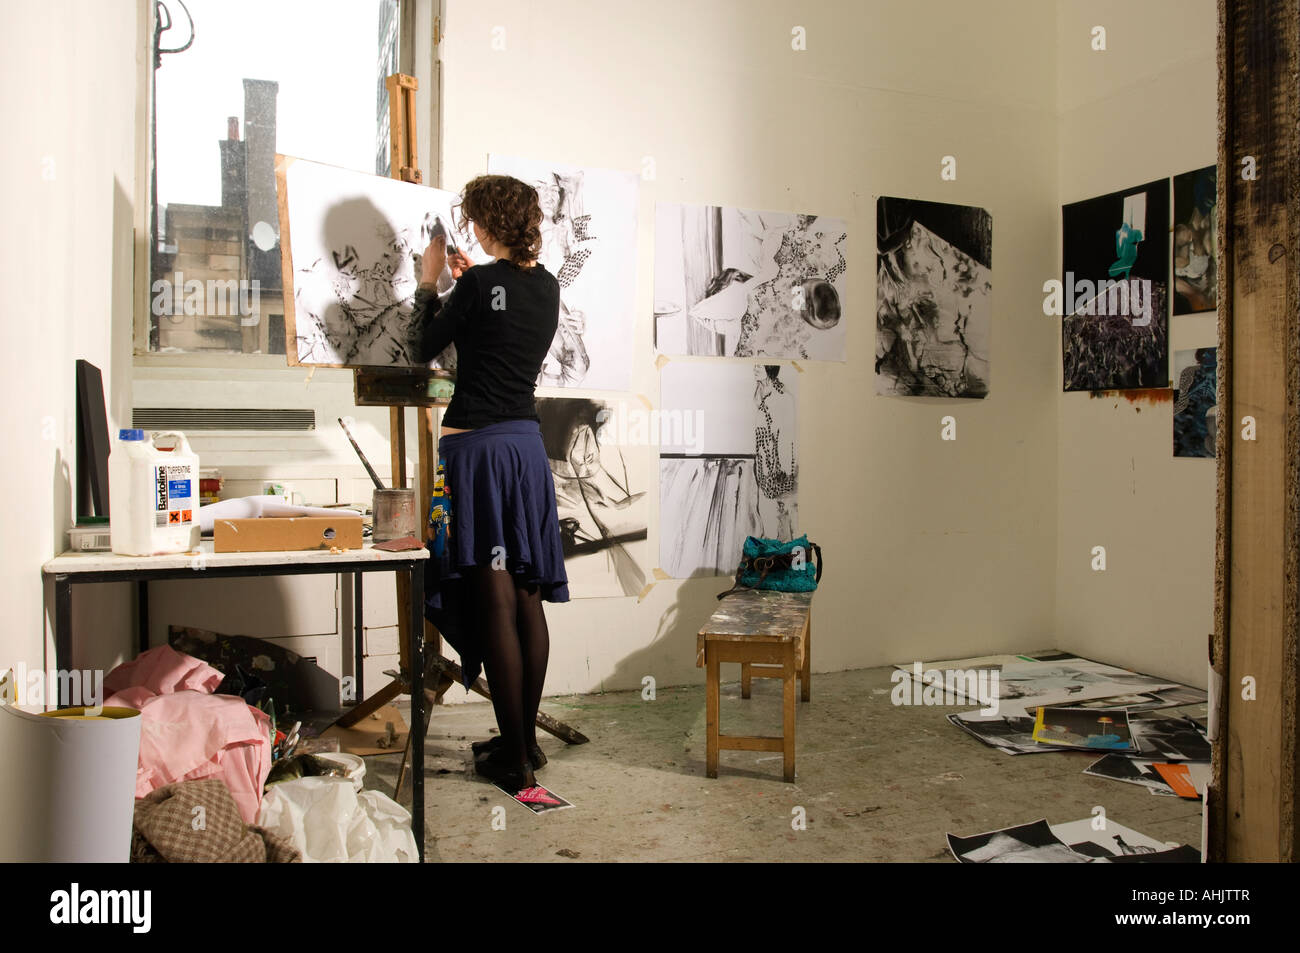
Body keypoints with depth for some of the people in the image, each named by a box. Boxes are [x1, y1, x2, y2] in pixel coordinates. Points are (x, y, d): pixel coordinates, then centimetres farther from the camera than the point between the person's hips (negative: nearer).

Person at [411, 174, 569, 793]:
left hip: (476, 445, -7)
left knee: (496, 604, -3)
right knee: (528, 602, 11)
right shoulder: (547, 286, 9)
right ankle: (526, 740, 22)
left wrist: (430, 283, 14)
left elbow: (425, 348, 3)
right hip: (527, 441, 7)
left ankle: (514, 758, 4)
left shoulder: (480, 283, -10)